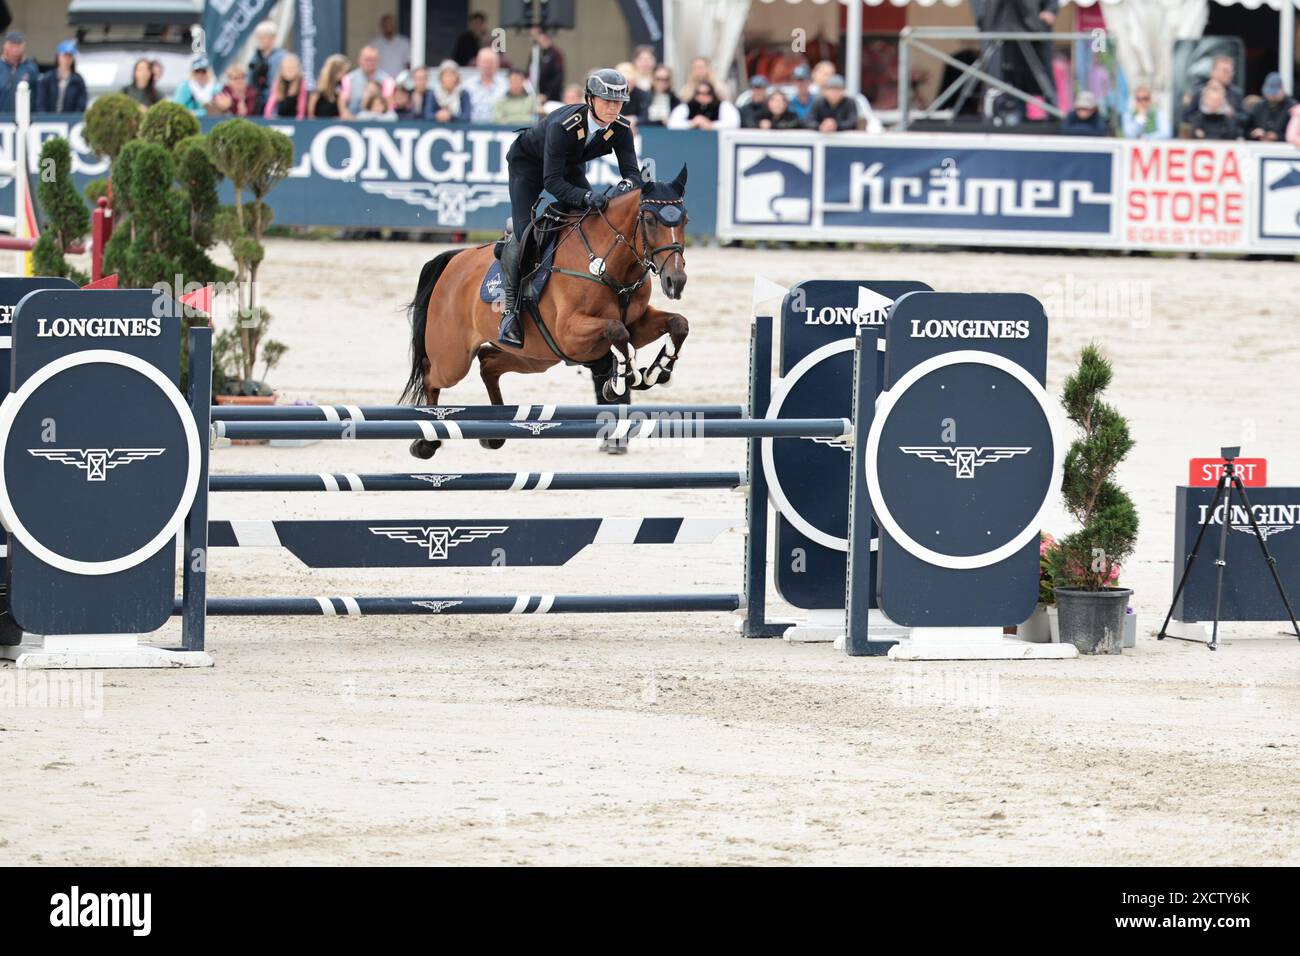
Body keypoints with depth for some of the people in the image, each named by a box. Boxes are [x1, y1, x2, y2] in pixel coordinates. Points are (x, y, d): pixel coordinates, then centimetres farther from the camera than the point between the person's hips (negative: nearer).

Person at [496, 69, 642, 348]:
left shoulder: (620, 128, -23)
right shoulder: (563, 126, -40)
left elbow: (632, 170, -23)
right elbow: (552, 181, -41)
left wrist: (628, 184, -48)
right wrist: (586, 197, -56)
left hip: (568, 166, 6)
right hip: (528, 164, -6)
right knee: (523, 233, -20)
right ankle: (510, 308, -13)